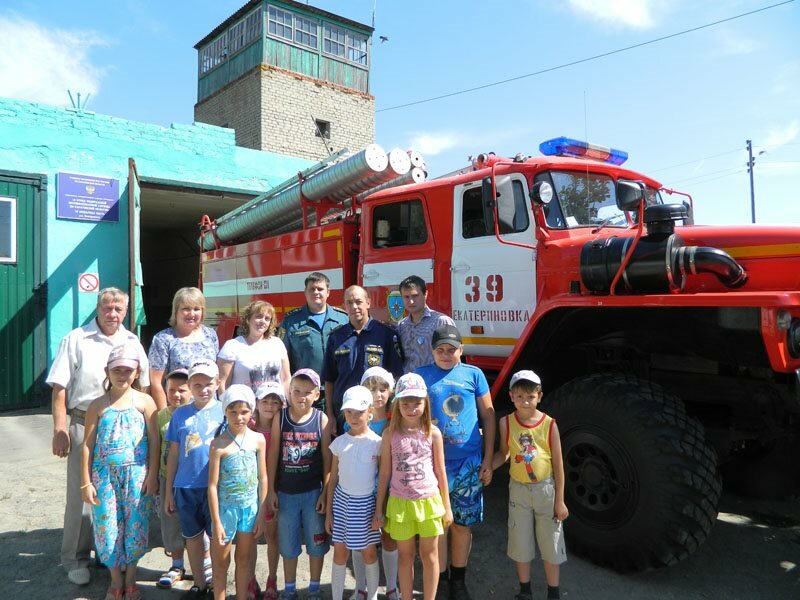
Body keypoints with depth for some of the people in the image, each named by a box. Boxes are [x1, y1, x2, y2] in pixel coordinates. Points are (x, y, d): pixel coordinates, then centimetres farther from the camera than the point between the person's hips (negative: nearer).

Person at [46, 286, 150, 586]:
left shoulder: (133, 342, 10)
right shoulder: (76, 339, -1)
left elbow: (144, 387, 15)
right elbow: (59, 389, -4)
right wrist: (59, 430, -10)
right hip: (85, 424, -3)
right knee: (81, 493, 4)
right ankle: (75, 559, 19)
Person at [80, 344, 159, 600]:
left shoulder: (144, 401, -3)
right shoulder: (98, 405, 0)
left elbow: (154, 440, -2)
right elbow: (88, 444, 1)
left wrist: (152, 475, -5)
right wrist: (86, 482, -1)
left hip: (136, 473, -1)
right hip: (105, 474, 1)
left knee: (134, 526, 7)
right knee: (108, 526, 6)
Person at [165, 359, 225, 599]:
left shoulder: (224, 411, -4)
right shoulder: (181, 414, 1)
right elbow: (173, 453, 6)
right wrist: (168, 490, 7)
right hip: (186, 487, 2)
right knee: (193, 536, 15)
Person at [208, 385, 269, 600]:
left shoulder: (258, 440, -5)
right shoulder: (219, 444, -14)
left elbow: (263, 478, 0)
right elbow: (212, 485, -11)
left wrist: (261, 513, 0)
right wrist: (216, 522, -11)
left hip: (251, 507, 3)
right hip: (226, 507, -3)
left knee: (244, 560, 17)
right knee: (221, 562, 13)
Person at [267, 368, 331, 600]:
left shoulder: (321, 420, -8)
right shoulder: (279, 419, -6)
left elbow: (327, 458, -6)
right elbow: (273, 456, -2)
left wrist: (325, 492, -7)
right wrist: (271, 490, -1)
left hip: (313, 492, -1)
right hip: (286, 492, 1)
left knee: (316, 543, 13)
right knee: (287, 544, 16)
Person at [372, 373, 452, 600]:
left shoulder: (433, 432, -5)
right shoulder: (390, 433, -6)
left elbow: (441, 472, 2)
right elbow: (384, 473, 0)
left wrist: (447, 506, 5)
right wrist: (379, 509, 3)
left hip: (429, 501, 0)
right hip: (400, 503, 0)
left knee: (429, 555, 12)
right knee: (405, 555, 14)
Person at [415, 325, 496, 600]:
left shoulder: (473, 374, 2)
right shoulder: (421, 376, 1)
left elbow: (488, 415, 4)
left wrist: (488, 460, 1)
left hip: (469, 463, 1)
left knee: (462, 524, 11)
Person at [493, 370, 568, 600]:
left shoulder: (549, 424, -13)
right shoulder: (506, 423, -9)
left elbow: (558, 464, -7)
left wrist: (560, 501, -5)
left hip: (546, 489, -1)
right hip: (519, 489, 1)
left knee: (550, 544, 11)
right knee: (521, 544, 14)